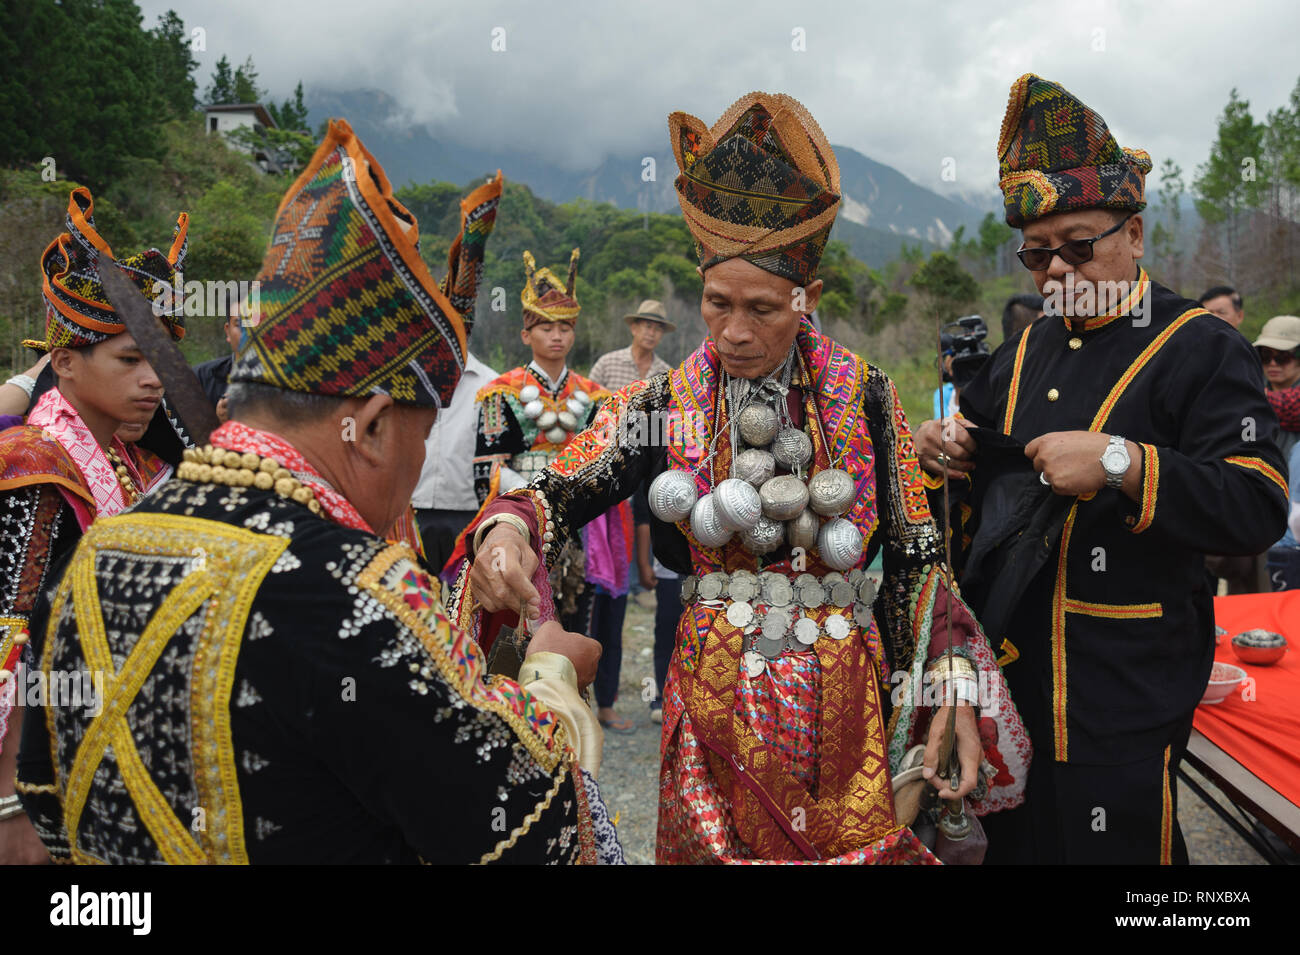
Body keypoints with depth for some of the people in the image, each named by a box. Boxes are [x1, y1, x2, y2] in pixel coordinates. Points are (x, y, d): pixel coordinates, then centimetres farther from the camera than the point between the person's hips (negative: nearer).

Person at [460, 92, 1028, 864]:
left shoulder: (864, 396, -5)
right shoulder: (668, 404, -4)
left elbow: (917, 553, -2)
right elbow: (558, 493, -9)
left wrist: (948, 692, -8)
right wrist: (506, 532, -31)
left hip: (846, 699, 0)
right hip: (715, 700, 1)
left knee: (862, 845, 11)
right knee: (715, 844, 12)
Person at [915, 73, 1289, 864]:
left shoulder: (1201, 347, -8)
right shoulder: (1024, 354, 11)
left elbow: (1258, 508, -18)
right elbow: (987, 487, 20)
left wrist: (1121, 463, -28)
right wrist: (947, 456, -2)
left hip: (1125, 695, -6)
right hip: (1009, 670, 6)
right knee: (1016, 842, 20)